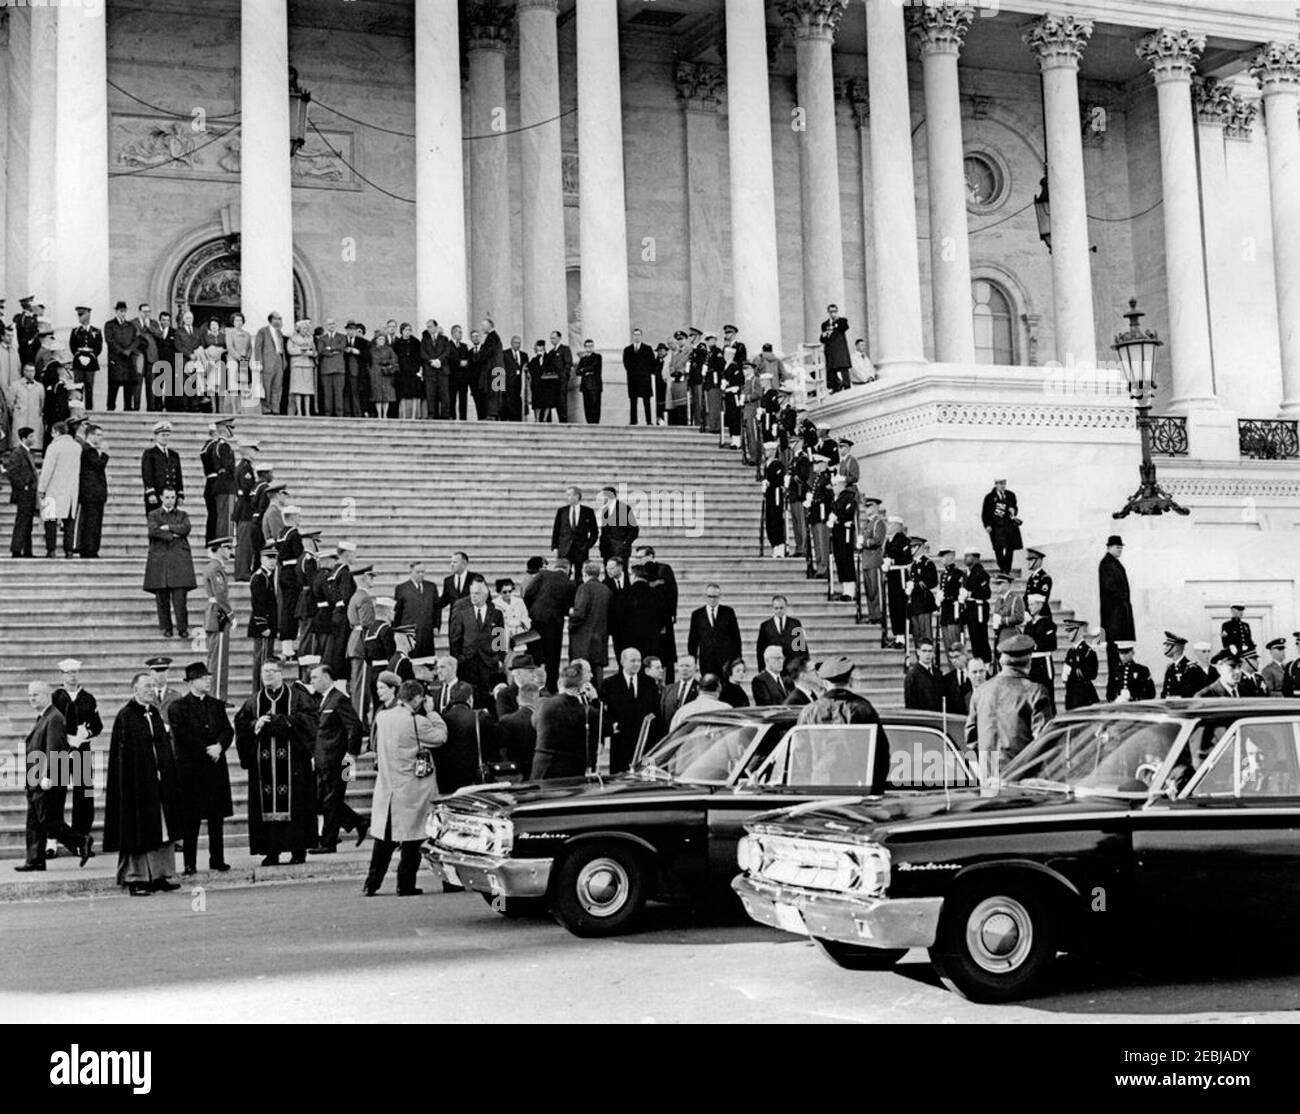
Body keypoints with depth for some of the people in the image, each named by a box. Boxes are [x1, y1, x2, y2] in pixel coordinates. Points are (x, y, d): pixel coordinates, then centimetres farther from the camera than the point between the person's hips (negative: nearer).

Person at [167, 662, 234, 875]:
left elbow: (228, 730, 6)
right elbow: (181, 736, -10)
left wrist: (219, 746, -13)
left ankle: (217, 860, 13)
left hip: (216, 767, 4)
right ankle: (189, 863, 3)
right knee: (190, 819, -1)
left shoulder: (217, 705, 14)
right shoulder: (178, 707, -2)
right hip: (190, 768, -4)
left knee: (217, 817, 6)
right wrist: (206, 751, -13)